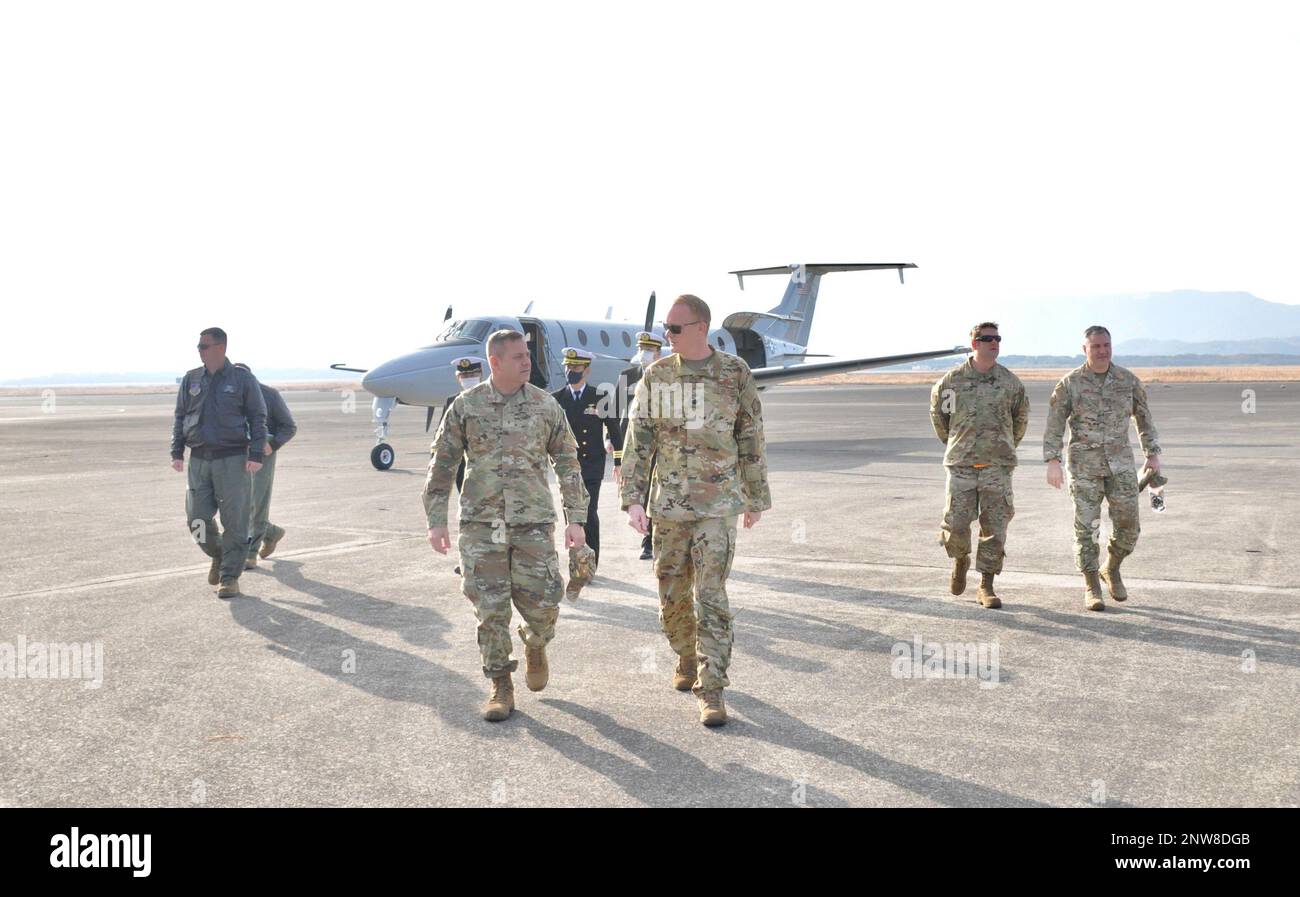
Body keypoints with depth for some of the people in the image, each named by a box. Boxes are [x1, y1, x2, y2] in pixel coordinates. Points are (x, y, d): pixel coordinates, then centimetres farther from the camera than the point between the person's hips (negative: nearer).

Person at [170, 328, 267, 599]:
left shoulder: (243, 379, -1)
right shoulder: (190, 380, 10)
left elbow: (258, 418, 0)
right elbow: (180, 418, 16)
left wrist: (255, 455, -9)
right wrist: (177, 452, 6)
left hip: (233, 460, -4)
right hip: (199, 460, 4)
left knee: (234, 522, -4)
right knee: (197, 519, 2)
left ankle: (230, 576, 6)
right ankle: (218, 556, 29)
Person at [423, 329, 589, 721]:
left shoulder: (545, 405, 3)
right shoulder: (466, 406, 1)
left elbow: (568, 464, 8)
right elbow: (441, 465, 6)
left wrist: (576, 518, 4)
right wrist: (436, 520, 1)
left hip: (533, 522, 0)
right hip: (481, 523, 0)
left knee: (541, 601, -3)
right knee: (490, 608, 1)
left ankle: (534, 648, 31)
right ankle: (501, 686, 15)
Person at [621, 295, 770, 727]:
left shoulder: (735, 374, -1)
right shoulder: (656, 377, 4)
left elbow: (751, 441, 6)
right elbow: (638, 441, 4)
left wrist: (756, 498, 10)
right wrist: (633, 498, -4)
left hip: (719, 502, -3)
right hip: (668, 502, 3)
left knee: (711, 598, -9)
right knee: (672, 594, 11)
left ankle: (711, 690, -5)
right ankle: (687, 658, 36)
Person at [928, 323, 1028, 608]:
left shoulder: (1010, 382, 4)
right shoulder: (953, 380, 0)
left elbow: (1021, 417, 20)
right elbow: (937, 411, 17)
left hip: (997, 466, 1)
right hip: (961, 465, -1)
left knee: (995, 527, -2)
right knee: (956, 525, -3)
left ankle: (986, 587, 7)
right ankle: (960, 561, 30)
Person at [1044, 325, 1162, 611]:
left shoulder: (1128, 380, 3)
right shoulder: (1070, 383, -4)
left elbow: (1144, 418, 13)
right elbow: (1055, 424, -5)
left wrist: (1152, 455, 9)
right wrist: (1053, 462, -12)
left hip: (1120, 462, 2)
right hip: (1084, 464, -2)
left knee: (1128, 525, 0)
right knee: (1087, 526, -2)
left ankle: (1112, 570, 25)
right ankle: (1091, 587, 8)